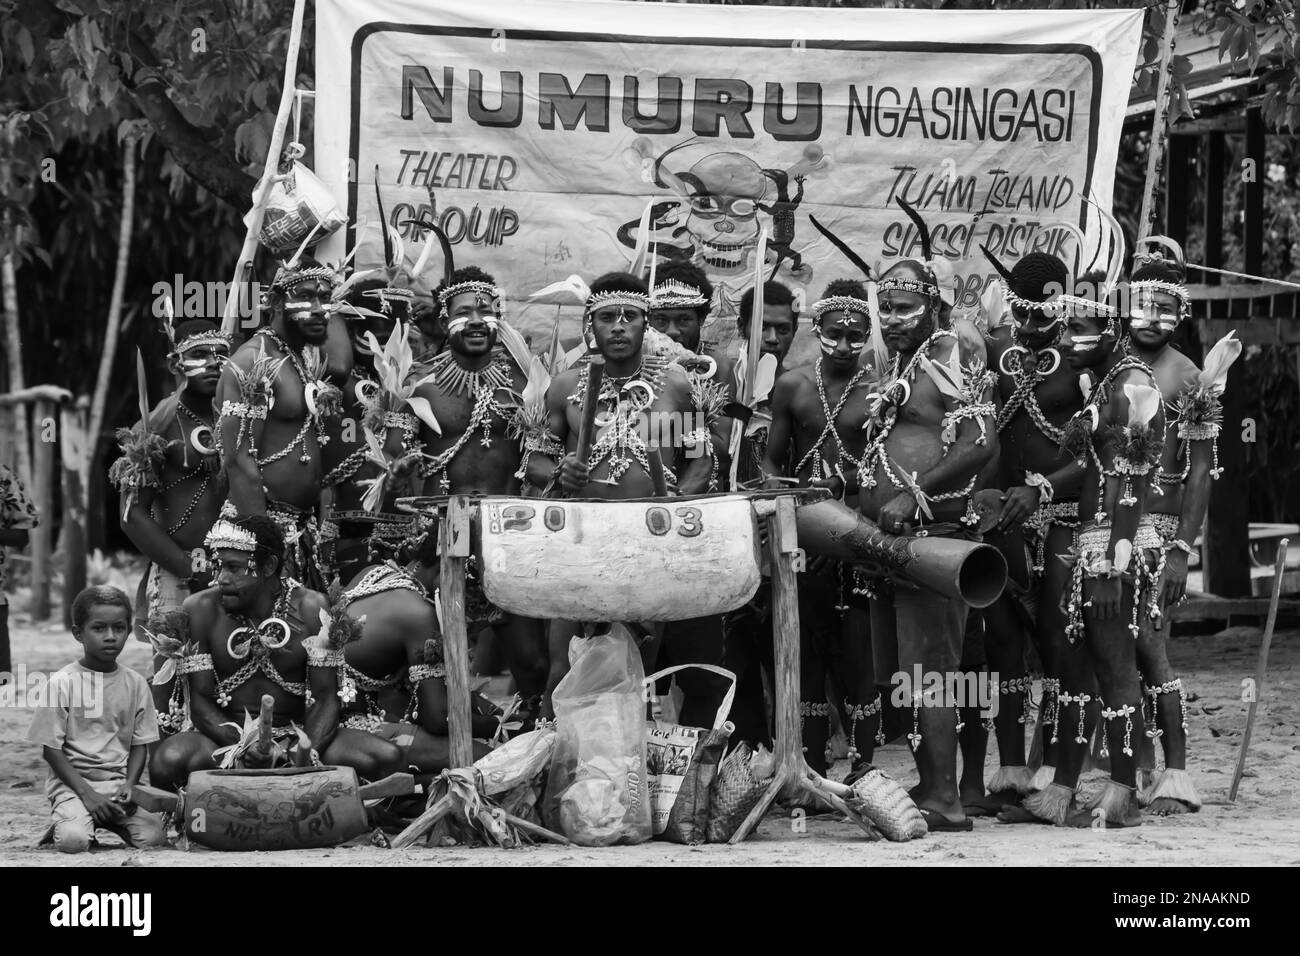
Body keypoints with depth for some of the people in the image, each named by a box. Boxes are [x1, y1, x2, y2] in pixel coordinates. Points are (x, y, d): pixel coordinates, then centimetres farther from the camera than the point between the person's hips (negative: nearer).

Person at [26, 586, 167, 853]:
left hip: (119, 782, 3)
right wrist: (87, 793, -14)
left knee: (153, 837, -21)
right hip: (73, 781, -3)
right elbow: (51, 748, -5)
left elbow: (140, 744, 10)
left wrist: (129, 785, -9)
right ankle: (62, 823, 5)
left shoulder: (135, 684, 5)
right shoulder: (63, 683, -6)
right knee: (73, 841, -31)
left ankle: (112, 821, 9)